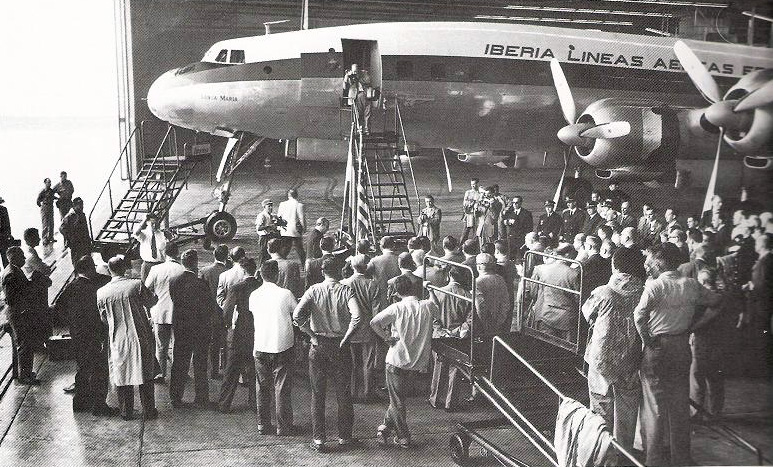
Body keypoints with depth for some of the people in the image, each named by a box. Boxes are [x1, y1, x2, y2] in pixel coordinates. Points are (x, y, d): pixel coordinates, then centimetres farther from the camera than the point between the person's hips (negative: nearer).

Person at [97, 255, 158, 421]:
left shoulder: (101, 292, -5)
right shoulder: (136, 285, -13)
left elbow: (103, 318, 6)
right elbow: (150, 302, 3)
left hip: (118, 340, 2)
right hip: (141, 337, -2)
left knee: (123, 376, 14)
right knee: (145, 376, 9)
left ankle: (126, 412, 22)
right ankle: (148, 411, 16)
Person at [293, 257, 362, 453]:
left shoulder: (314, 290, -5)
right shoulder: (346, 291, -7)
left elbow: (297, 315, -17)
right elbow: (356, 317, -22)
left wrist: (312, 335, -8)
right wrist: (345, 338, -11)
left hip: (318, 346, 1)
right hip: (340, 346, 0)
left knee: (317, 394, 10)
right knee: (343, 394, 12)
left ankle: (318, 439, 12)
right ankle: (345, 436, 21)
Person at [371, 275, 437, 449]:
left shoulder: (397, 307, -12)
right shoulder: (428, 306, -2)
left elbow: (374, 322, -23)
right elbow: (438, 313, 23)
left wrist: (387, 338, -11)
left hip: (397, 361, -4)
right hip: (418, 363, 4)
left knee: (397, 401, 10)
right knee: (399, 397, 21)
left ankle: (403, 438, 17)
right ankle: (385, 429, 25)